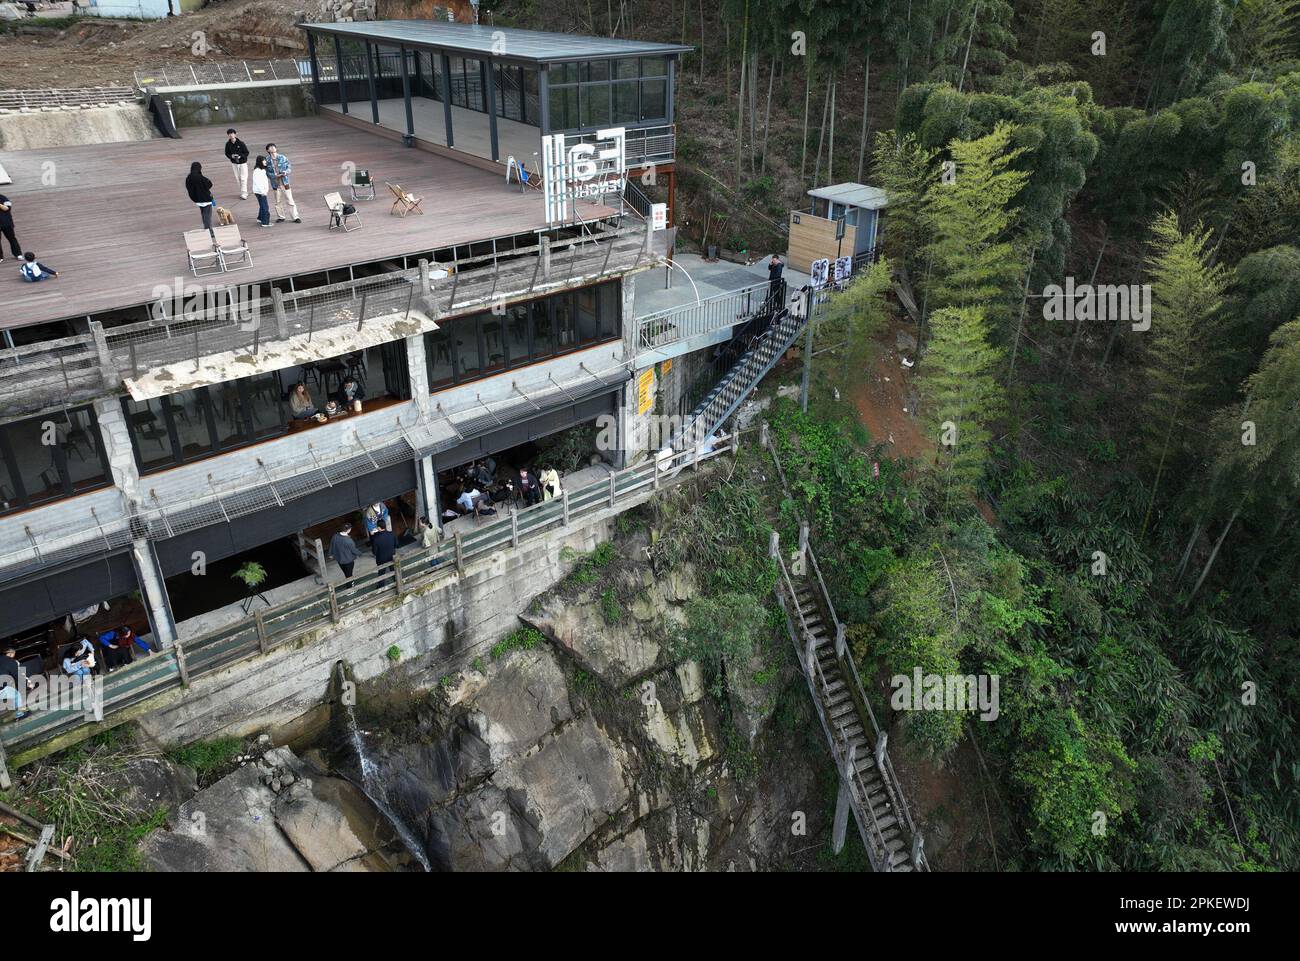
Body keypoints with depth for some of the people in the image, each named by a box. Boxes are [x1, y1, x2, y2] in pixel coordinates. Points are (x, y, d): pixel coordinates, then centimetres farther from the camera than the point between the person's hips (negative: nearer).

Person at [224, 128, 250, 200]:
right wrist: (231, 156, -15)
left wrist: (240, 156, -23)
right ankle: (242, 192, 20)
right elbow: (227, 153, 6)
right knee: (237, 178, 8)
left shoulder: (241, 143, -14)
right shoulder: (228, 144, -4)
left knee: (243, 178, -4)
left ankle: (244, 194, 2)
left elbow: (246, 152, -9)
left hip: (242, 162, -4)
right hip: (234, 163, 4)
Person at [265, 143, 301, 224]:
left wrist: (286, 172, -19)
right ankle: (280, 217, 26)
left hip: (285, 182, -1)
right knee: (278, 202, 12)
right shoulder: (267, 160, -5)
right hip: (276, 184, 1)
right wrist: (275, 175, -19)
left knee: (290, 200, 2)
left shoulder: (282, 157, -5)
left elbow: (289, 167, 2)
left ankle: (296, 217, 8)